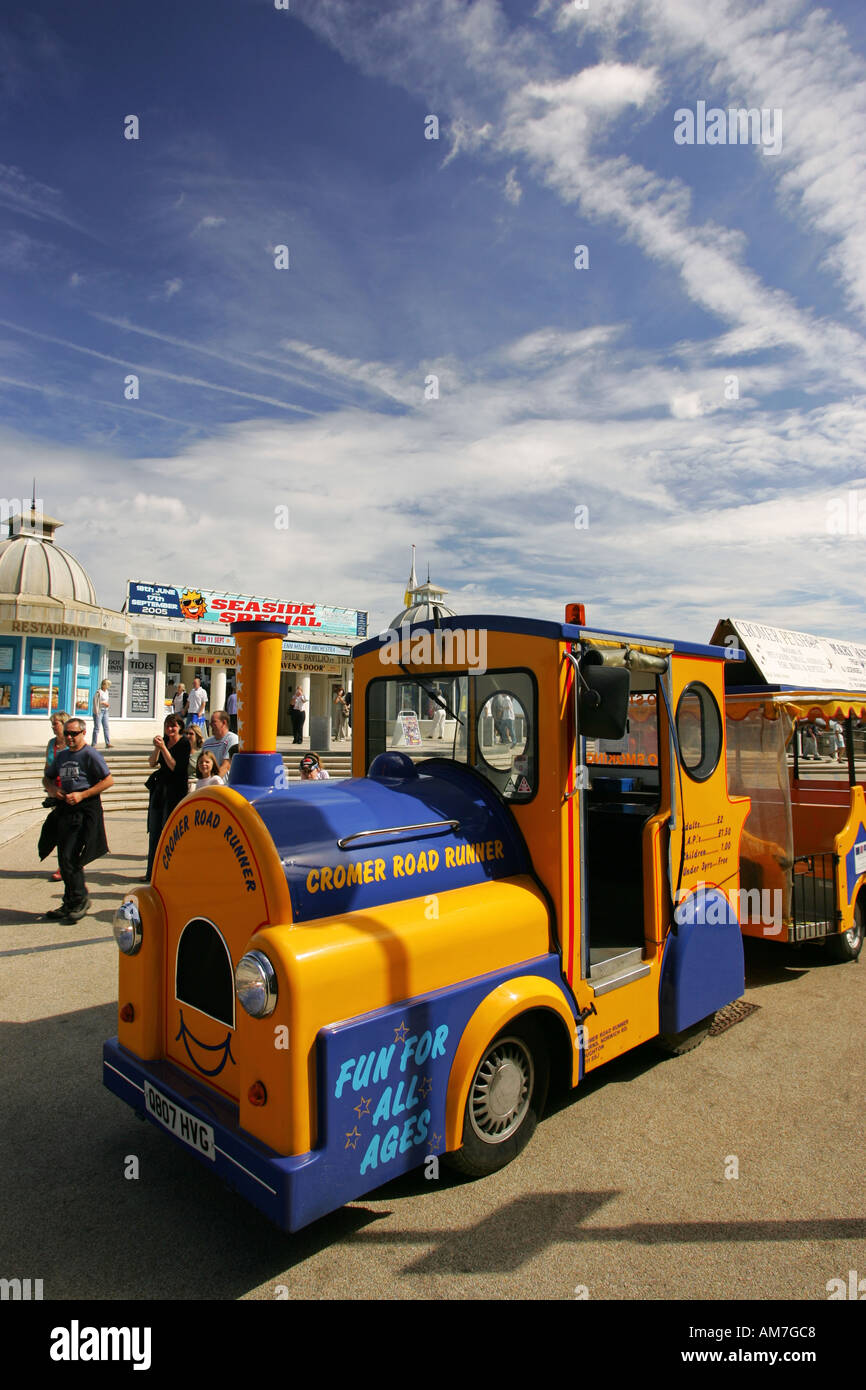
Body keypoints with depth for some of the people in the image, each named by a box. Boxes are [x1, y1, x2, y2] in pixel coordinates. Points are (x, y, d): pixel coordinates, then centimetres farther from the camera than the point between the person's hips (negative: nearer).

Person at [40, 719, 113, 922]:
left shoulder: (90, 755, -7)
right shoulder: (62, 756, 14)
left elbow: (108, 780, -12)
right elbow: (47, 778, 27)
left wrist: (82, 794, -16)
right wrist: (52, 789, 4)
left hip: (86, 810, -8)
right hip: (64, 810, 8)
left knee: (70, 858, -11)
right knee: (65, 859, 12)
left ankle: (80, 900, 6)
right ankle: (70, 905, 24)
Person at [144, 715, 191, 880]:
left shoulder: (184, 744, -7)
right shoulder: (164, 741, 11)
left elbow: (175, 767, -15)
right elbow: (152, 763, 5)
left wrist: (163, 748, -18)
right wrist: (157, 748, -11)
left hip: (175, 791, -7)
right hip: (159, 790, 7)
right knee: (155, 832, 9)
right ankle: (153, 872, 18)